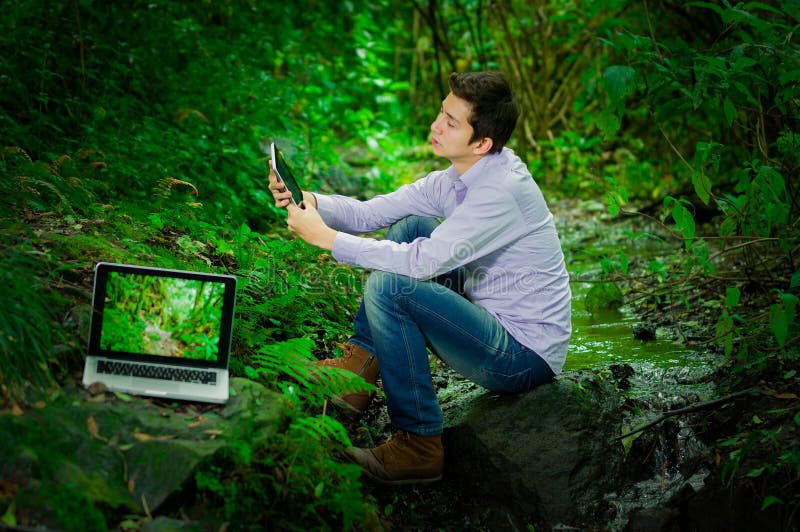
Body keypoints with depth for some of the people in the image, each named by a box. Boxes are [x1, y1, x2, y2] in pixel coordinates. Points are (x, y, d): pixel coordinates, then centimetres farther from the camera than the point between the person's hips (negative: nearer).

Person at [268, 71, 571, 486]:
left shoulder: (502, 189, -24)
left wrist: (326, 237, -24)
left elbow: (423, 263, -29)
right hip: (494, 318, 9)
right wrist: (307, 200, -14)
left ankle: (419, 447, -12)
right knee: (411, 226, 8)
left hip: (526, 355, -9)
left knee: (388, 287, -23)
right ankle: (361, 363, 5)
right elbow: (370, 214, 4)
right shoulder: (457, 180, 4)